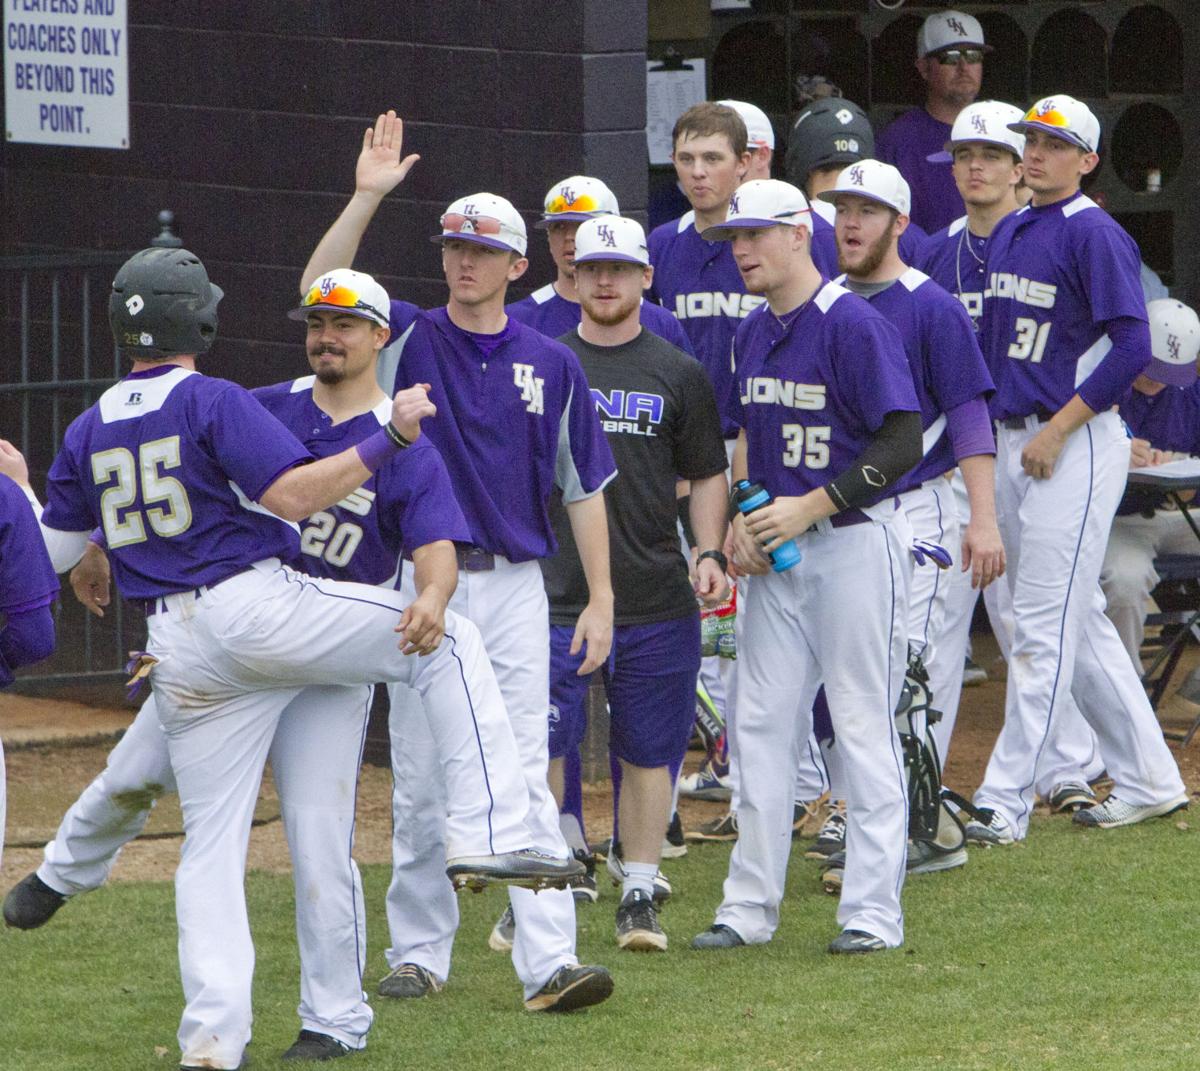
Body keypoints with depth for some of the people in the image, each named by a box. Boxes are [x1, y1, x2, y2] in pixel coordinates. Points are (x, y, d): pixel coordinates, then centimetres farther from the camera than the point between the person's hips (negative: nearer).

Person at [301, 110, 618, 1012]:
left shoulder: (549, 364, 6)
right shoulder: (409, 338, 4)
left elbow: (584, 487, 9)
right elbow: (320, 291, -13)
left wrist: (601, 598, 4)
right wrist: (368, 196, -23)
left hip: (513, 584, 0)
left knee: (523, 775, -7)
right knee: (422, 779, 5)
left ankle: (550, 962, -13)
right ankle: (419, 953, 14)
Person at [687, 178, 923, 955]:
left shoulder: (854, 325, -12)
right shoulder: (755, 335, 12)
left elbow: (903, 442, -17)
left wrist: (809, 507, -18)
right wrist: (743, 518, 6)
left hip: (853, 546, -8)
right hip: (776, 554, 8)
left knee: (863, 722, -4)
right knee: (761, 724, 7)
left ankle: (874, 911, 0)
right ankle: (750, 908, 12)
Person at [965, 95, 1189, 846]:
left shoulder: (1093, 235, -11)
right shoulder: (1008, 233, 14)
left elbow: (1132, 346, -17)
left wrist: (1057, 431, -16)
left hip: (1077, 443, -9)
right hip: (1013, 440, 9)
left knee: (1045, 624, -8)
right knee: (1079, 620, 13)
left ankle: (1005, 803, -9)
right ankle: (1148, 780, 21)